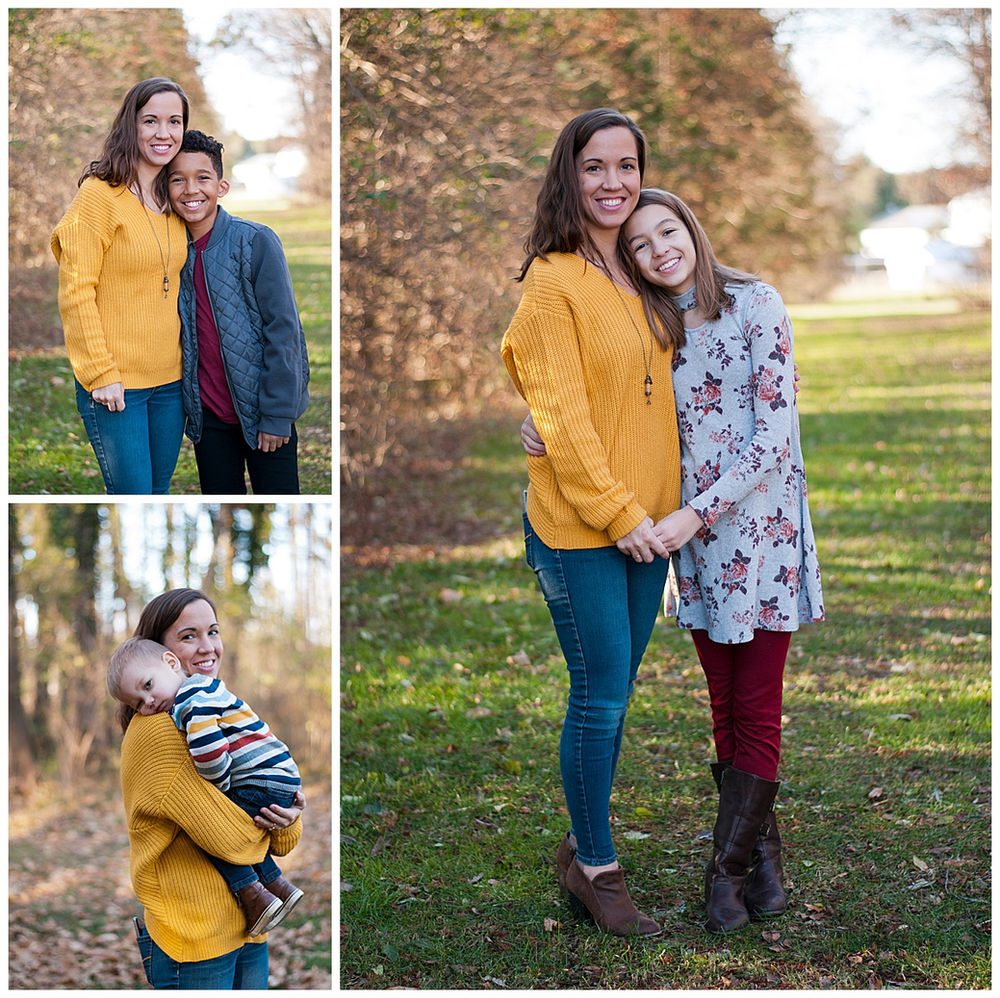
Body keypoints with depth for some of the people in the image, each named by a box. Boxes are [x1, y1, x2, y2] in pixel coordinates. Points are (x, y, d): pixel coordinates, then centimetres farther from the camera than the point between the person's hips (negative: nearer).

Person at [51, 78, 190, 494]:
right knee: (133, 494, -4)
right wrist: (100, 374, -16)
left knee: (159, 489, 13)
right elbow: (76, 292, -13)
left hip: (169, 381, 7)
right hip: (113, 385, -7)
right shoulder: (100, 194, -10)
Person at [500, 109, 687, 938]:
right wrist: (616, 512, -16)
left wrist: (655, 507, 8)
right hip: (580, 526, -7)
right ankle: (597, 866, 14)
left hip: (645, 519, 7)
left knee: (614, 692, 14)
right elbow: (564, 414, -15)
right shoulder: (555, 281, -11)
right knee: (600, 697, -1)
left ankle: (583, 846, 28)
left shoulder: (640, 277, 11)